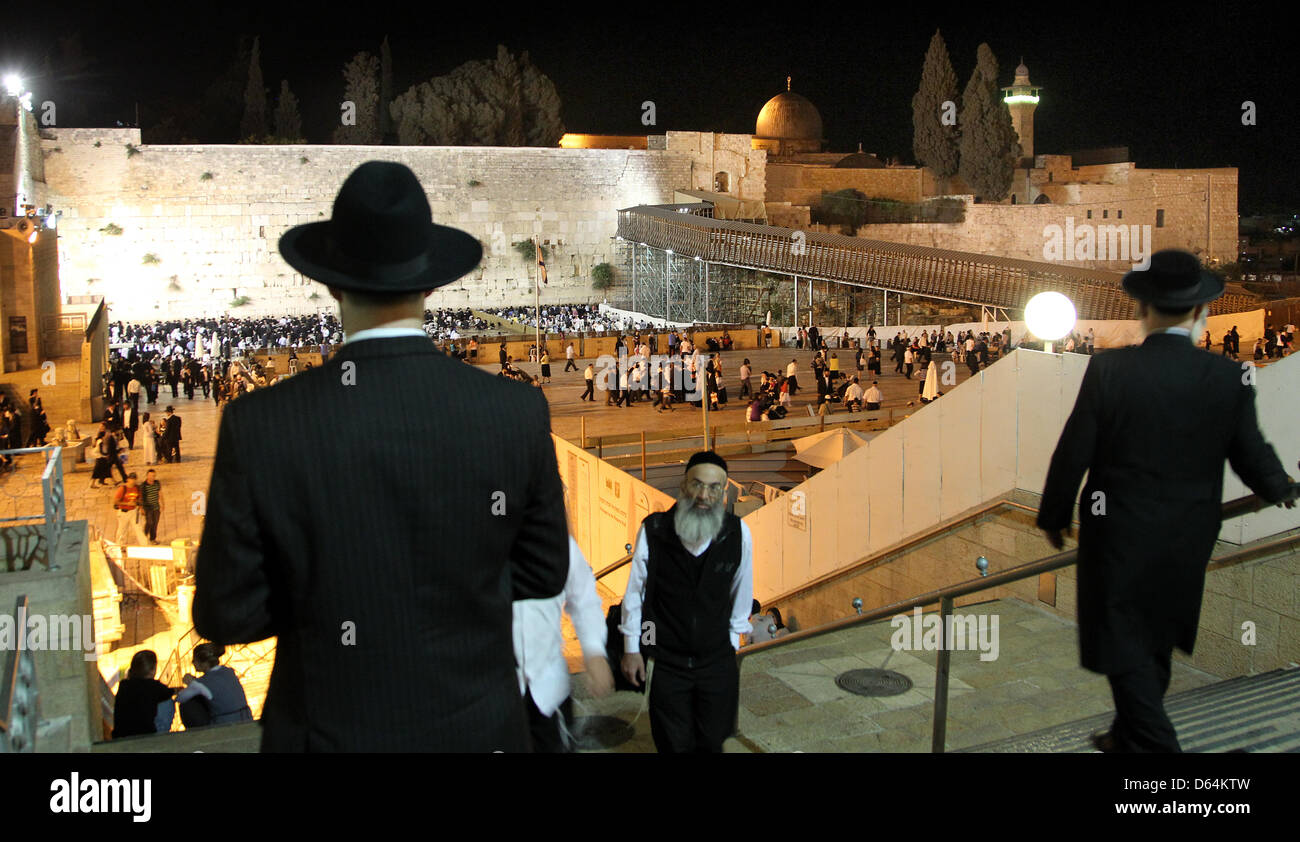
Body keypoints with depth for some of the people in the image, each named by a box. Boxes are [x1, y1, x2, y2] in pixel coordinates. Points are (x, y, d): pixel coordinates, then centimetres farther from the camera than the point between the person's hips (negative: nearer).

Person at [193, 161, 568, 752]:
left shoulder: (259, 425, -18)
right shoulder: (519, 413, -14)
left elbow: (227, 613, -10)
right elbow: (542, 572, -2)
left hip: (332, 729, -1)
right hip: (476, 726, 1)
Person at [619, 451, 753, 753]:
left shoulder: (738, 533, -10)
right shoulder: (653, 530, -14)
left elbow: (742, 593, 6)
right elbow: (634, 591, -1)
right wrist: (631, 648, 5)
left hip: (718, 660, 2)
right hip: (666, 662, -1)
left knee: (712, 742, 15)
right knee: (674, 745, 8)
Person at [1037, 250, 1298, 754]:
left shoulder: (1108, 370, -16)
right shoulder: (1228, 377, -10)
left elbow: (1072, 455, -12)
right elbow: (1252, 455, -1)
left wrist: (1054, 516, 4)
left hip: (1119, 536, -4)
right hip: (1187, 541, 4)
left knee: (1126, 651, 5)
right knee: (1155, 643, 22)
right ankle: (1129, 738, 39)